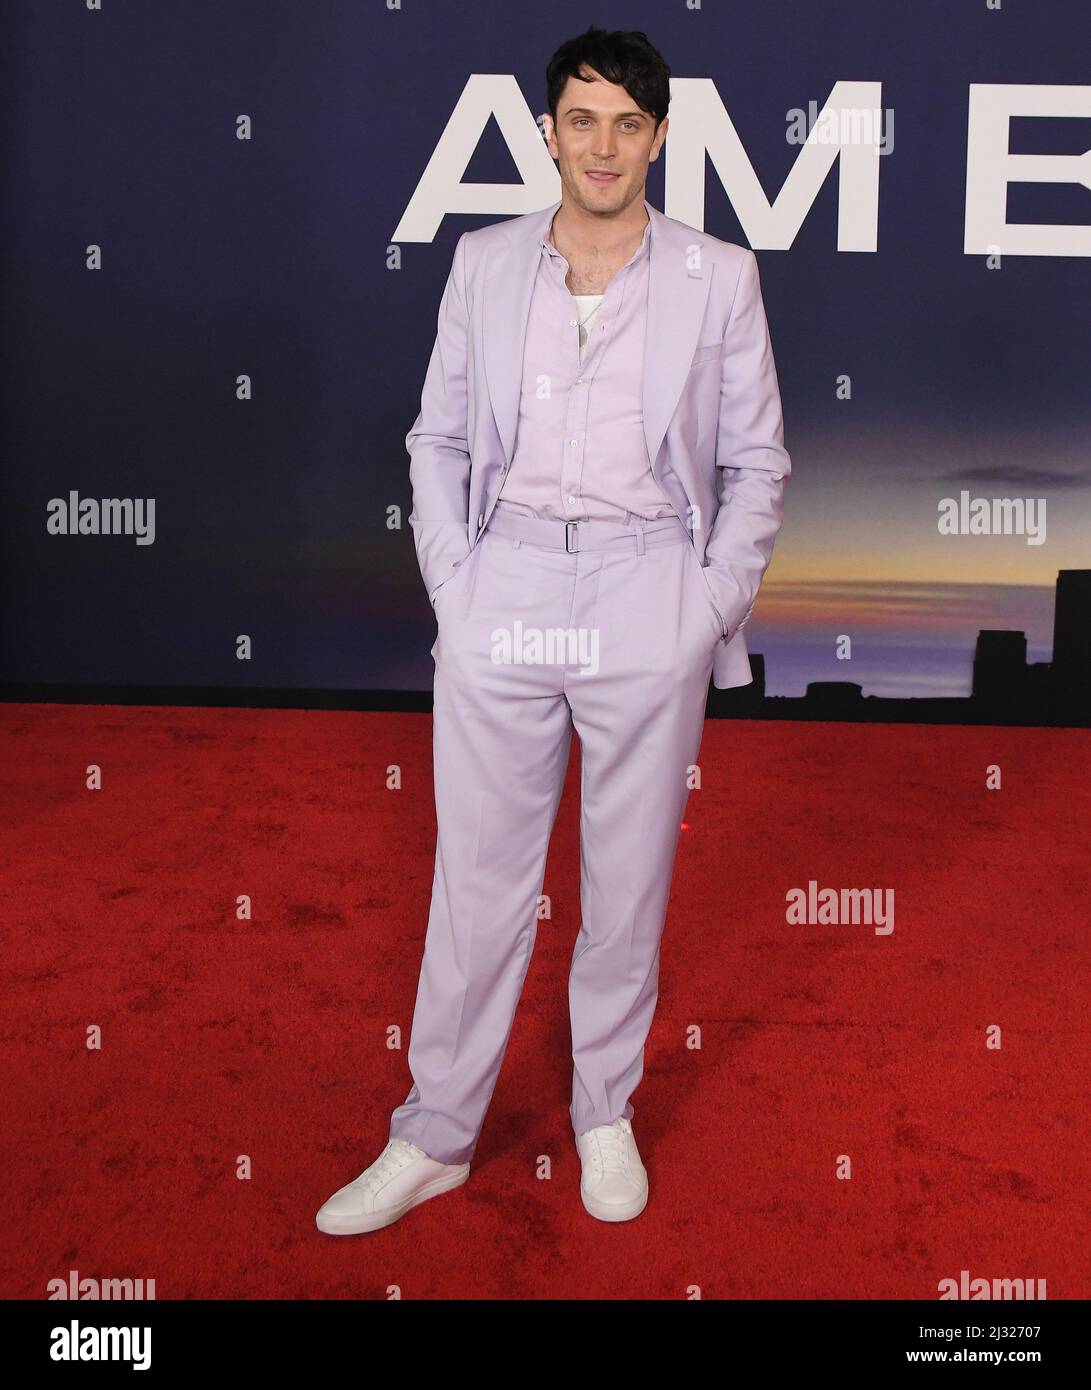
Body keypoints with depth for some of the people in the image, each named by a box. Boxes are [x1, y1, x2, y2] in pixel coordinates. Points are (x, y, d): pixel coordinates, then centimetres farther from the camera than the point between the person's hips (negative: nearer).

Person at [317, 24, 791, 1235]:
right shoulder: (484, 266, 9)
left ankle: (605, 1115, 29)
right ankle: (434, 1137, 21)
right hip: (504, 588, 1)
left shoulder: (718, 278, 5)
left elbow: (756, 465, 7)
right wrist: (452, 582, 1)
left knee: (629, 874, 9)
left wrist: (713, 609, -1)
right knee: (478, 873, 5)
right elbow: (438, 438, 12)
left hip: (649, 590, 0)